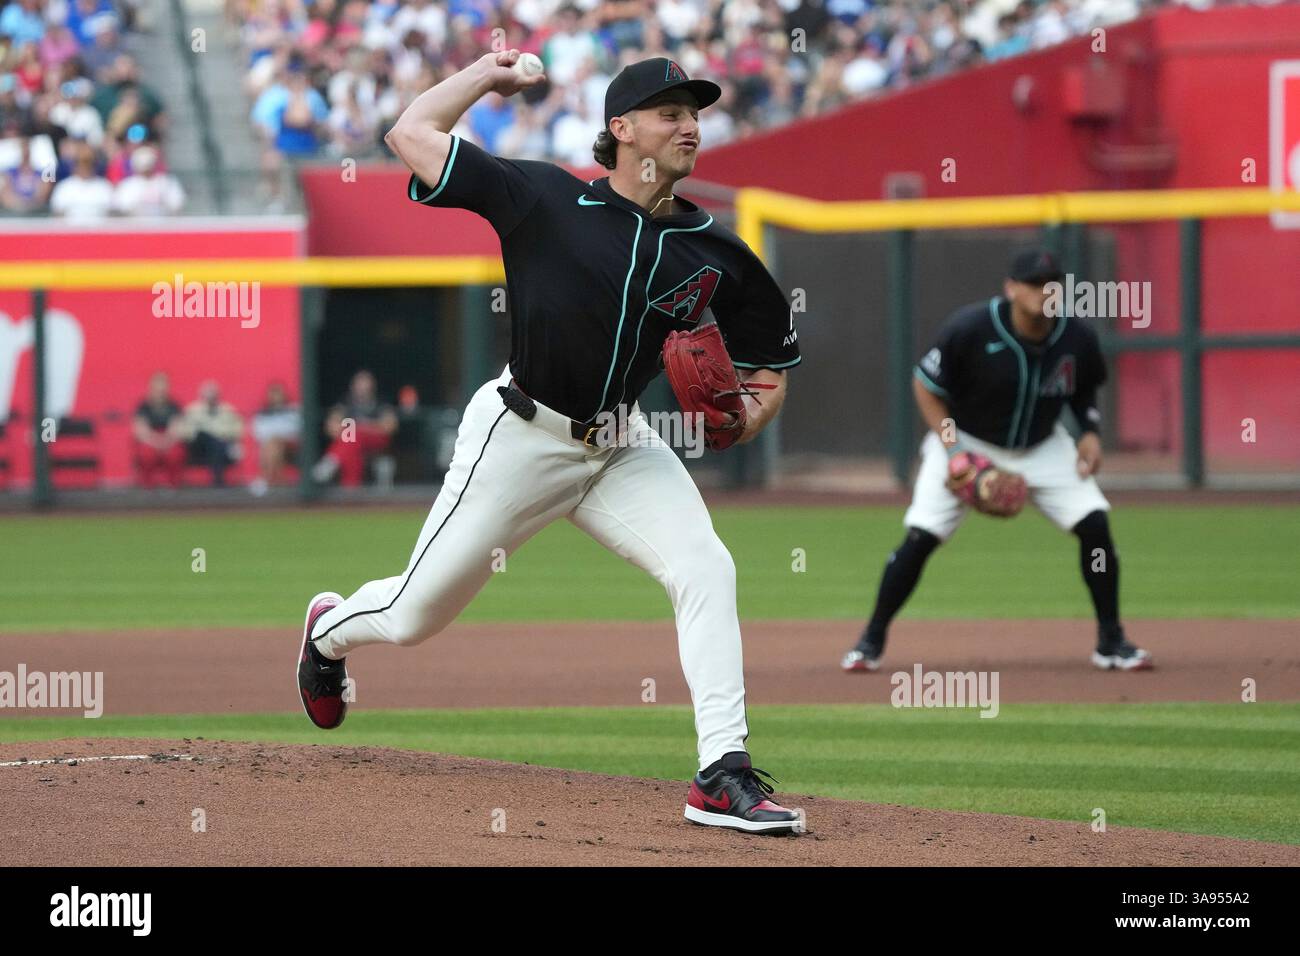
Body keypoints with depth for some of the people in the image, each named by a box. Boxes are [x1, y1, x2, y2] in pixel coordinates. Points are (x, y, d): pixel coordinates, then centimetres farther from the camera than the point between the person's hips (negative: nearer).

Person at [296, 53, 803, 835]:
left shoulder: (716, 254, -2)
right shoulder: (546, 199, -11)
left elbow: (771, 363, 7)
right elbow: (412, 134, -9)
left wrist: (751, 413, -15)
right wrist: (489, 74, 3)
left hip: (623, 447, 3)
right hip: (522, 438, -3)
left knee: (706, 569, -22)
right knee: (413, 617, 8)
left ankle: (724, 776, -23)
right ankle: (330, 628, 45)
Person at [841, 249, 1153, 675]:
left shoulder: (1077, 340, -15)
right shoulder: (970, 329, -26)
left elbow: (1084, 391, 7)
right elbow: (925, 383, -14)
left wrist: (1090, 431, -11)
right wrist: (951, 447, -22)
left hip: (1042, 446, 3)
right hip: (966, 440, -3)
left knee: (1095, 525, -11)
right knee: (920, 537, -14)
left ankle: (1111, 641, 3)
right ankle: (871, 640, 3)